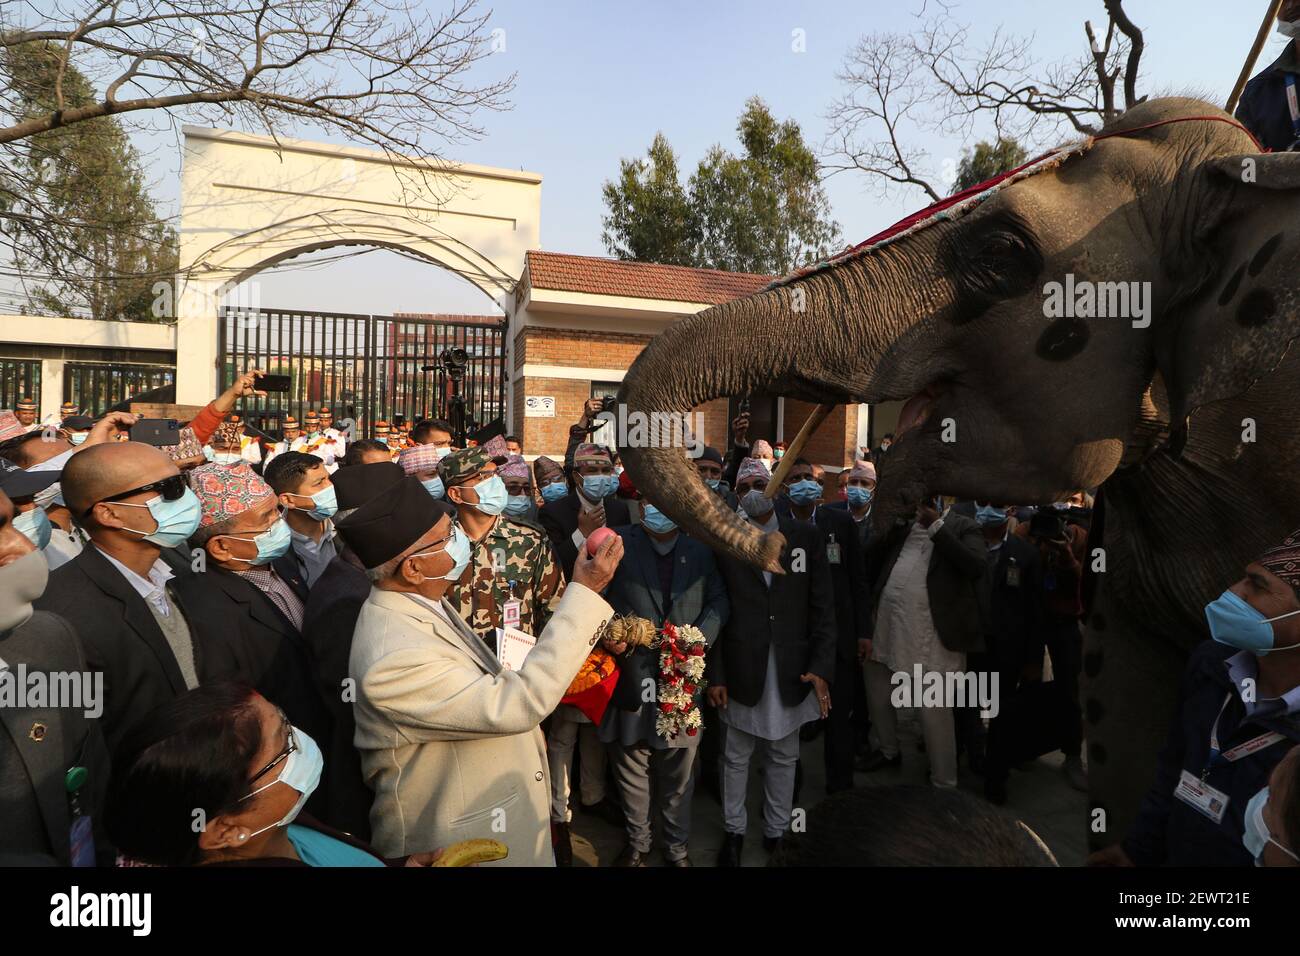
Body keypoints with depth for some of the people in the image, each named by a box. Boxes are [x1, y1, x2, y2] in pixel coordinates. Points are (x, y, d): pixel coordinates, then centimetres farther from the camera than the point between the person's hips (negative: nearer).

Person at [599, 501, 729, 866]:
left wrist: (700, 638, -9)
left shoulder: (700, 549, 7)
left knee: (679, 773, 14)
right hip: (633, 675, -1)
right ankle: (637, 842, 37)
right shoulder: (618, 544, -2)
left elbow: (719, 602, 7)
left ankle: (677, 845, 36)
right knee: (632, 770, 14)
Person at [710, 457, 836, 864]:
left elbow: (823, 607, 0)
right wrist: (715, 674, -5)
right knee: (736, 756, 14)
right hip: (741, 669, -1)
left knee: (784, 756, 16)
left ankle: (777, 832, 35)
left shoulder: (807, 536, -1)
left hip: (792, 670, 1)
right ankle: (733, 830, 34)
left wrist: (821, 667, -6)